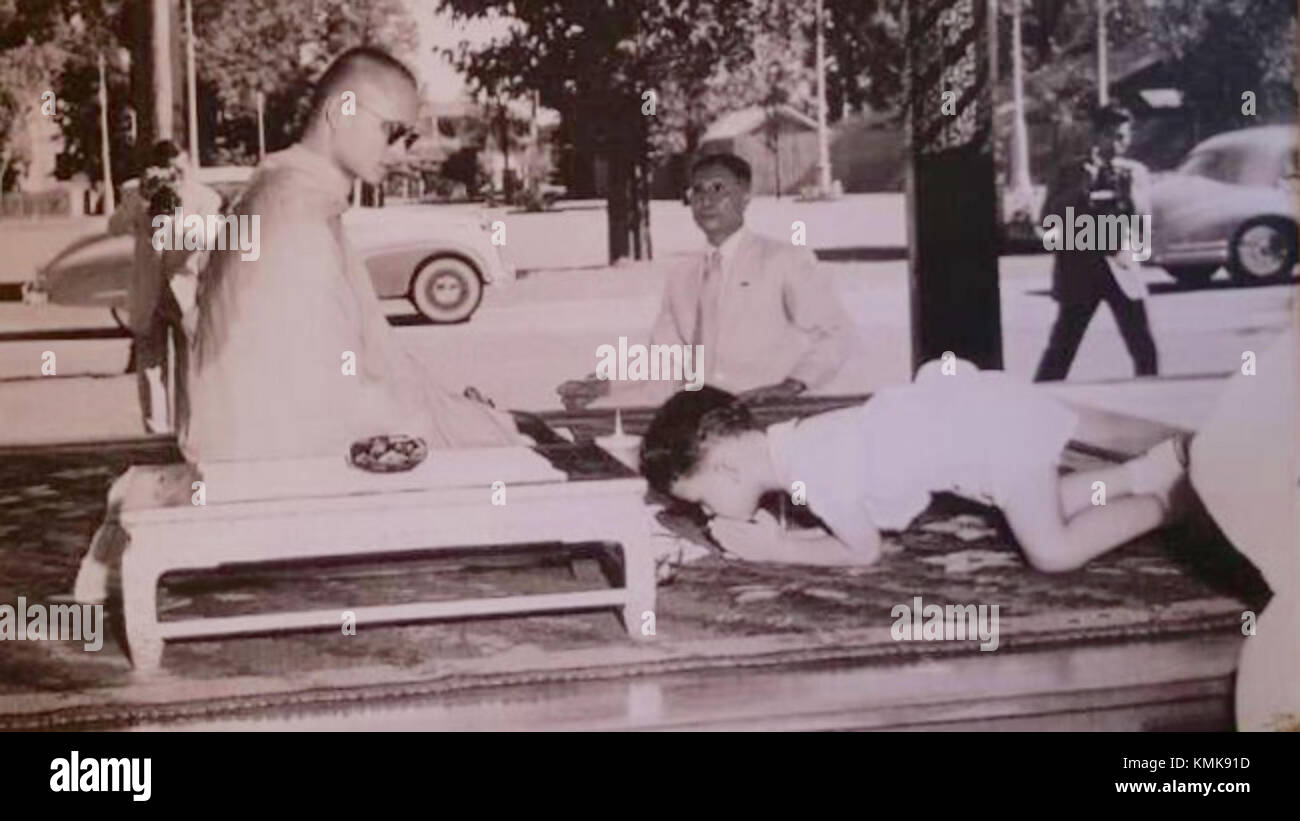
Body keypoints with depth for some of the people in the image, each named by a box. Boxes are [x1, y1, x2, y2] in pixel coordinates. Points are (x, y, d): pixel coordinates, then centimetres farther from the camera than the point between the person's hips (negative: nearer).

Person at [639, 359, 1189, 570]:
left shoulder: (813, 471, -26)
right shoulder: (783, 442, 0)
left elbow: (864, 551, -11)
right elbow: (852, 526, 12)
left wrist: (778, 549, -7)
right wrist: (770, 529, 0)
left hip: (991, 424, -9)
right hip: (973, 408, 9)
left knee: (1053, 552, -8)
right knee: (1047, 511, 25)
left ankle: (1163, 502, 8)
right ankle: (1159, 465, 29)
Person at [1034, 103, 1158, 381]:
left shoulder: (1135, 173, 8)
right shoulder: (1072, 171, 3)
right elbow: (1049, 215, -6)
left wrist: (1126, 191, -17)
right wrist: (1082, 189, -17)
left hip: (1121, 268, 2)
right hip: (1079, 269, -2)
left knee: (1144, 349, -1)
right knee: (1061, 349, -1)